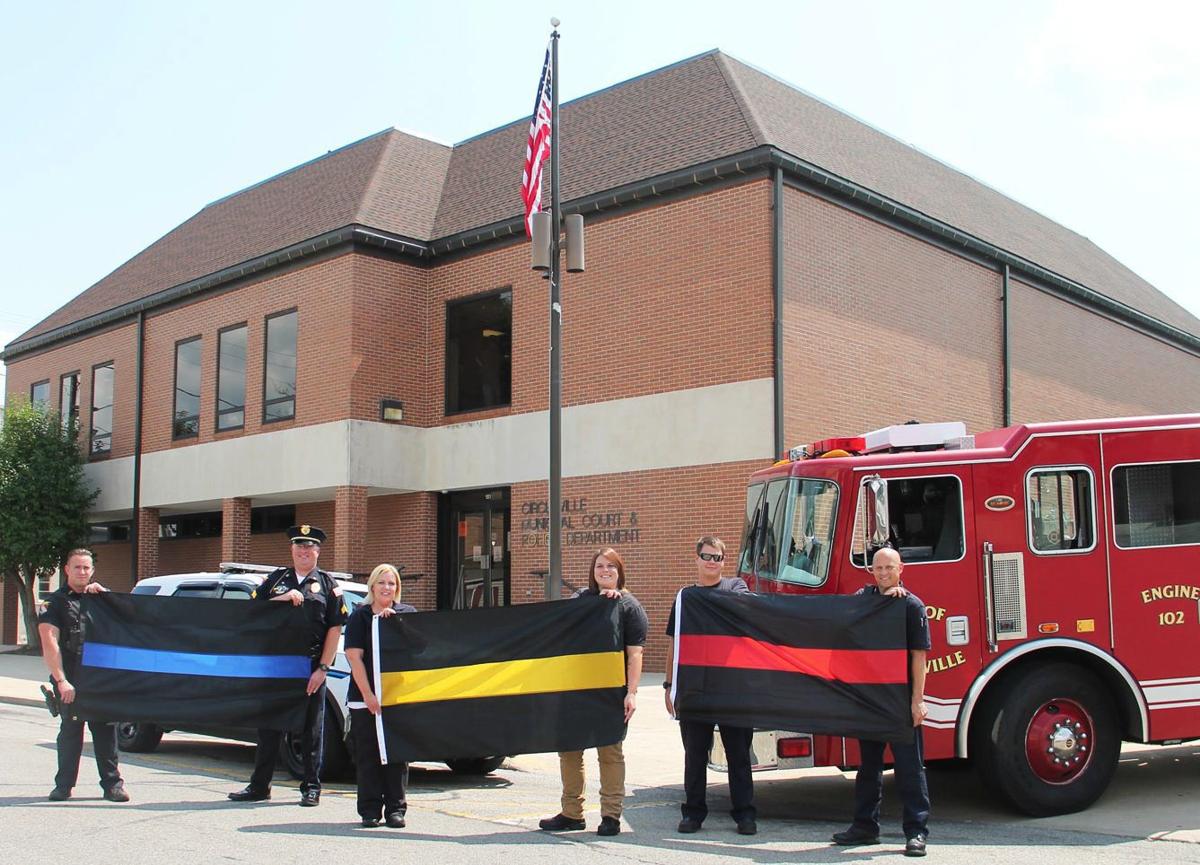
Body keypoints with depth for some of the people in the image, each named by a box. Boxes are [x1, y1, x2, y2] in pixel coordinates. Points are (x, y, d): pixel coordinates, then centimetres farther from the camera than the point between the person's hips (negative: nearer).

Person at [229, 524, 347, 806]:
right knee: (269, 727, 9)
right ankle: (259, 785, 17)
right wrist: (283, 599, -9)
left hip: (311, 668, -3)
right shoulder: (276, 579, 13)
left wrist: (323, 669, -9)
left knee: (311, 730, 4)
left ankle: (311, 788, 12)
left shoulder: (327, 584, 4)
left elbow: (335, 629, -1)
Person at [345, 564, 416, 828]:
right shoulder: (359, 616, 5)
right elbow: (354, 657, -3)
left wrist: (392, 619, -17)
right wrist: (368, 695, -11)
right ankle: (370, 810, 8)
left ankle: (395, 809, 10)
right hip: (365, 698, -1)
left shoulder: (407, 613, 9)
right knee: (368, 755, 1)